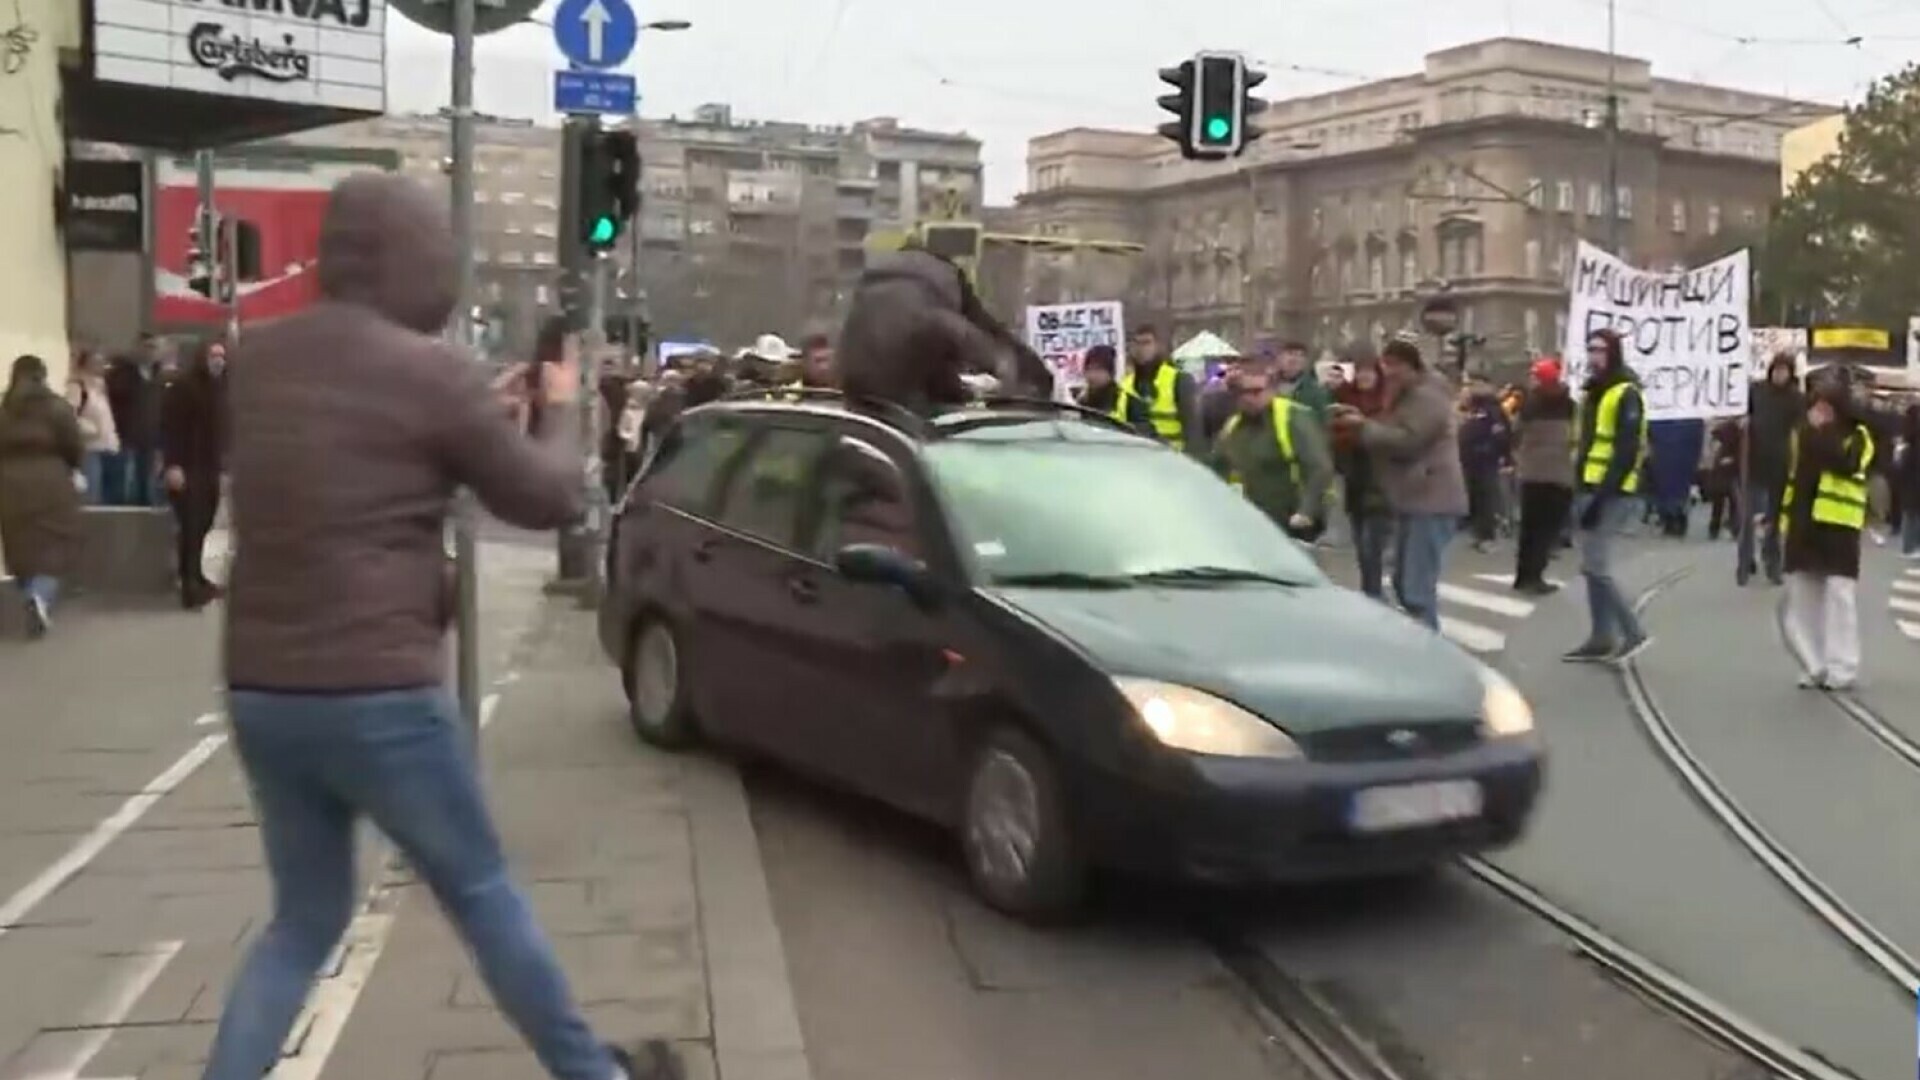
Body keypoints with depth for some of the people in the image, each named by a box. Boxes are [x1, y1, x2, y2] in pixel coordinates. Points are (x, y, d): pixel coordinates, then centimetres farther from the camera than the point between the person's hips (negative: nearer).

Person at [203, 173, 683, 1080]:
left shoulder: (258, 358, 7)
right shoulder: (431, 371, -12)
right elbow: (549, 499, -1)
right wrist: (560, 407, 17)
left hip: (260, 693, 6)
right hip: (378, 695, -5)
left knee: (306, 915, 20)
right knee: (482, 894, 12)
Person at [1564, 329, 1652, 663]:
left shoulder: (1626, 395, -11)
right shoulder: (1593, 393, 18)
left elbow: (1626, 453, -18)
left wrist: (1601, 497, -22)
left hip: (1611, 494, -9)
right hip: (1590, 490, 9)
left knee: (1595, 567, -12)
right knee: (1594, 567, 9)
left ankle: (1633, 631, -3)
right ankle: (1603, 639, 13)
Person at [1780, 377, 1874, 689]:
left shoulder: (1858, 435, -2)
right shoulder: (1802, 433, 13)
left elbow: (1845, 464, -22)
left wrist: (1821, 432, -18)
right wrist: (1782, 517, 11)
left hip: (1839, 525, -5)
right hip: (1803, 524, 5)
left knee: (1839, 596, -6)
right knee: (1803, 597, 6)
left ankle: (1841, 670, -3)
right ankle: (1814, 667, 15)